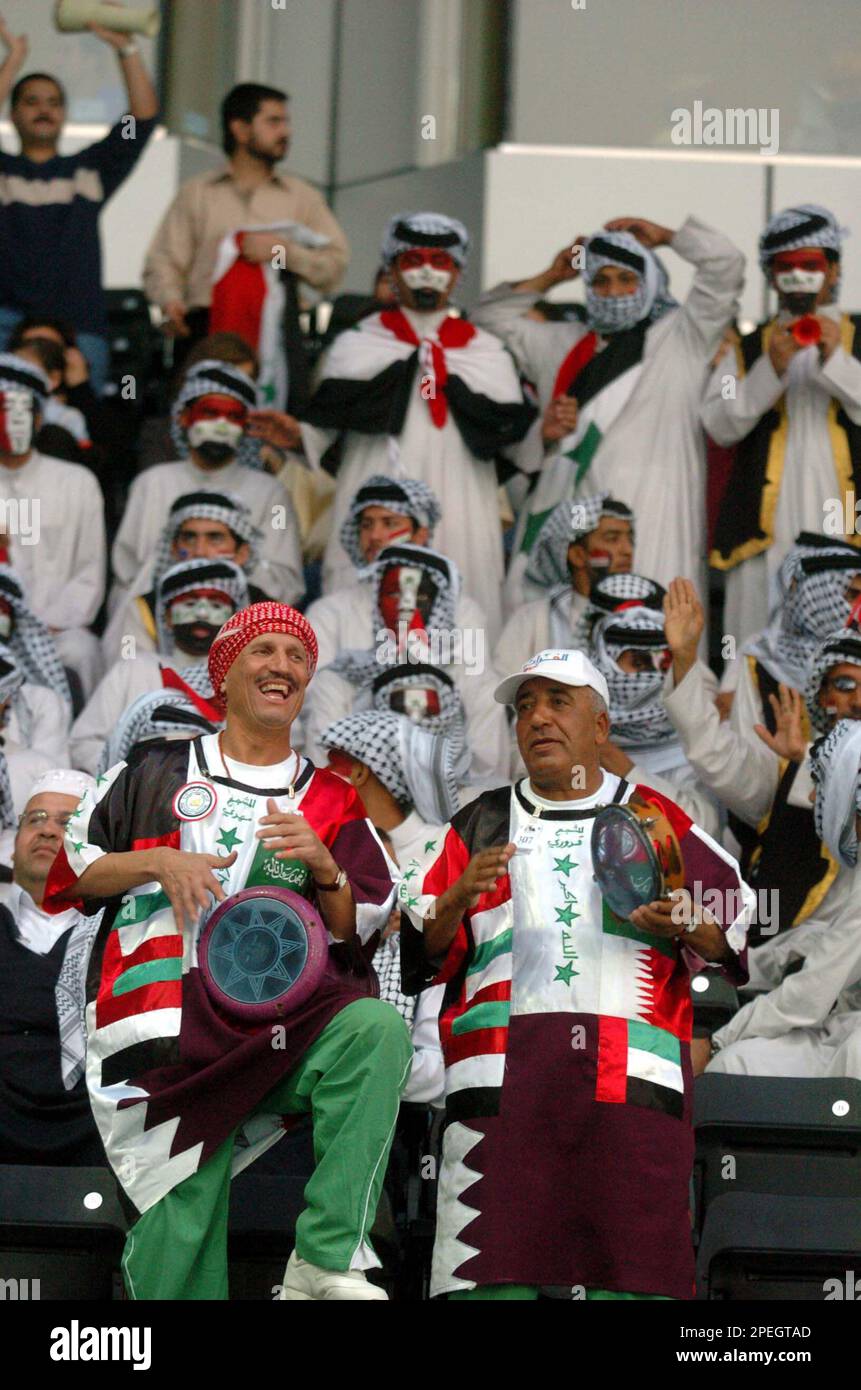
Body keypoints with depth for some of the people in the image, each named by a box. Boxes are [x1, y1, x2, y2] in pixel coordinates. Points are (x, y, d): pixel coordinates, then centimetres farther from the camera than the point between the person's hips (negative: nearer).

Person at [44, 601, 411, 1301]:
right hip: (166, 1031, -1)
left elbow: (363, 932, 12)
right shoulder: (153, 772, 17)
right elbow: (67, 871, 13)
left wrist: (323, 868, -6)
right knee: (183, 1239, -15)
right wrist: (157, 862, -3)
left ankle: (327, 1259, -32)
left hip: (278, 1025, 1)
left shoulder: (332, 802, 18)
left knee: (379, 1028, -31)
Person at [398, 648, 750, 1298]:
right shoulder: (480, 824, 19)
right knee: (493, 1271, -11)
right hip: (503, 1073, 0)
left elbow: (736, 928, 16)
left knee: (636, 1269, -10)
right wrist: (458, 900, -6)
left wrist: (683, 926, -4)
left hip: (631, 1077, 0)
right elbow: (419, 950, 13)